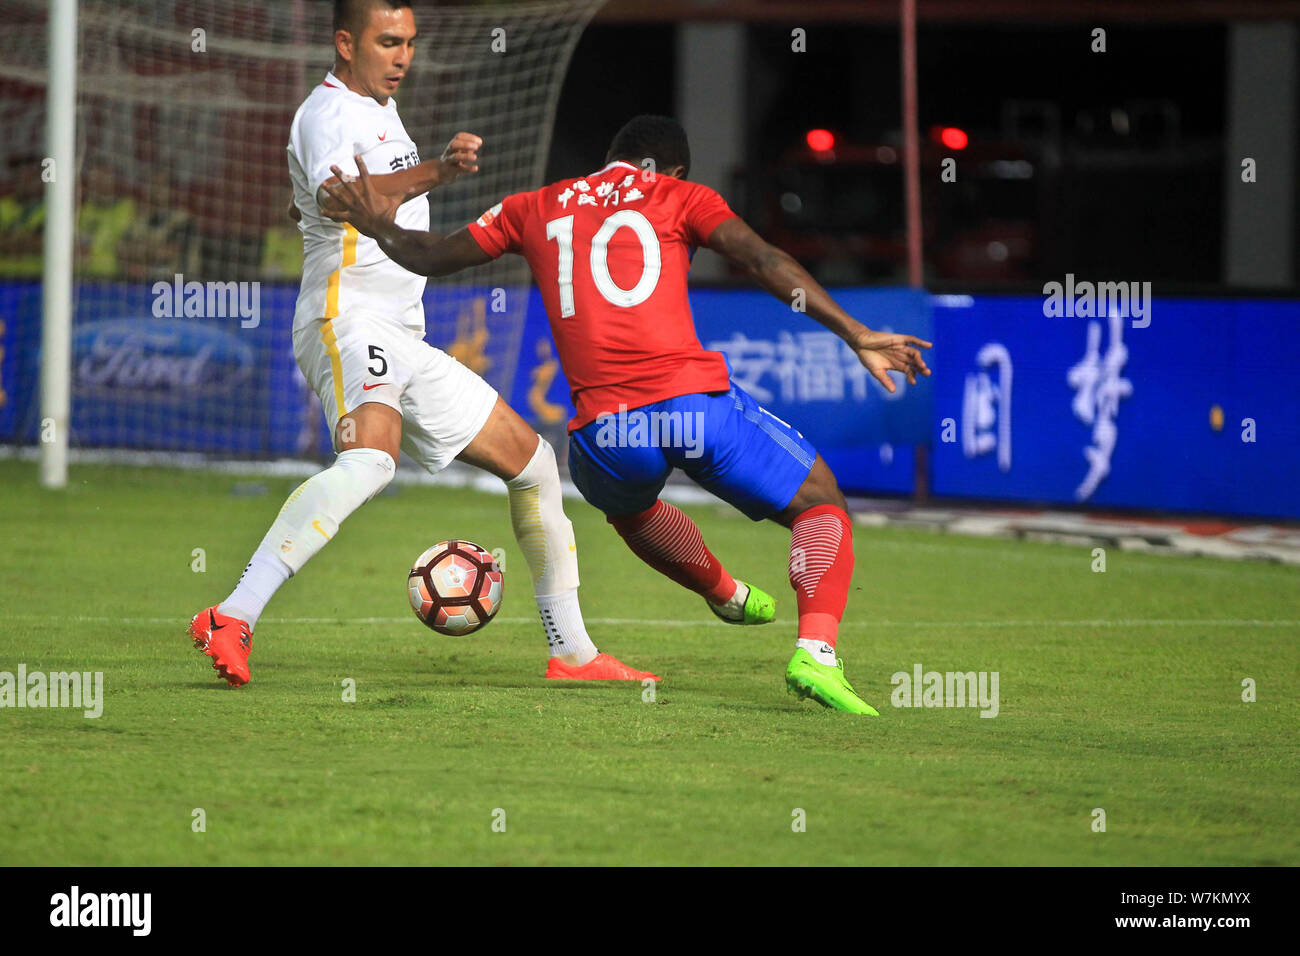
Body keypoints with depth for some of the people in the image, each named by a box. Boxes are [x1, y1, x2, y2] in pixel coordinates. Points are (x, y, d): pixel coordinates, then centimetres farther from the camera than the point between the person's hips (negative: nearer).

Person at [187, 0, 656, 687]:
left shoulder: (380, 111, 21)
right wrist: (434, 173, -44)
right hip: (347, 325, -10)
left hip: (403, 344, 10)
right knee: (369, 459, -36)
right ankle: (232, 618, -45)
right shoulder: (328, 114, -10)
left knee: (531, 459, 11)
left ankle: (572, 651, 18)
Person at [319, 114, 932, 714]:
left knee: (624, 503, 40)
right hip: (693, 399, -3)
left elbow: (434, 256, 29)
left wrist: (380, 226, 44)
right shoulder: (679, 197, 13)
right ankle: (816, 651, -11)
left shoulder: (535, 209, 21)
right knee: (822, 507, 12)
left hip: (605, 428, 3)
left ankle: (725, 594, 54)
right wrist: (856, 336, -5)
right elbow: (762, 261, -1)